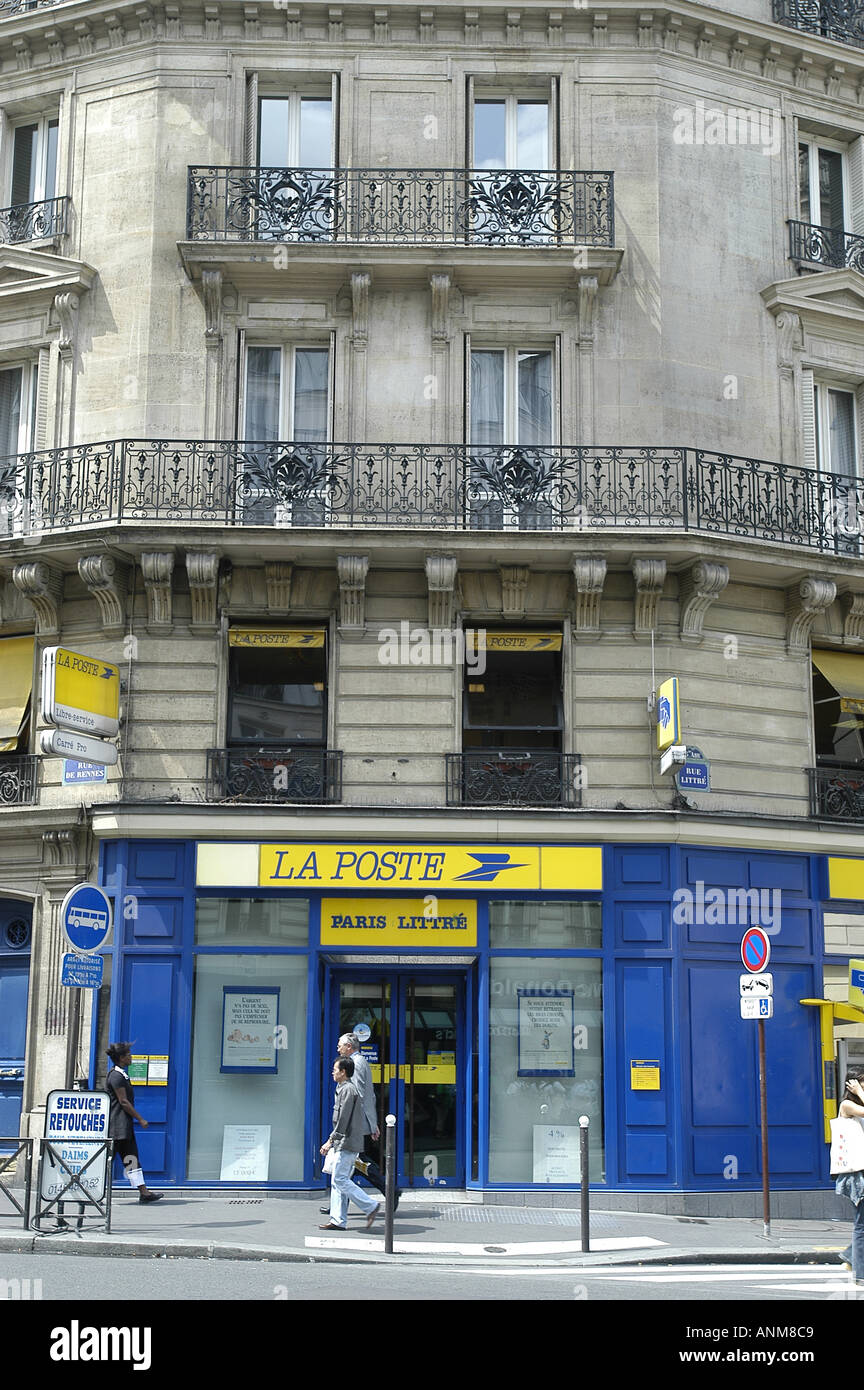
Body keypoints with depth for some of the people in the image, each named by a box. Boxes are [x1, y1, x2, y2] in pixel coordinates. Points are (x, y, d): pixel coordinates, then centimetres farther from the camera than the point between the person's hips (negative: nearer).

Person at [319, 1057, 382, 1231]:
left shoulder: (348, 1089, -12)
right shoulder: (343, 1089, 19)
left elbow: (343, 1119, -18)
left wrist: (331, 1140, -17)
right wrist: (333, 1140, 22)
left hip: (347, 1143, -10)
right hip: (344, 1144, 10)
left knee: (340, 1180, -11)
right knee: (337, 1181, 7)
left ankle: (371, 1206, -9)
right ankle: (338, 1221, 6)